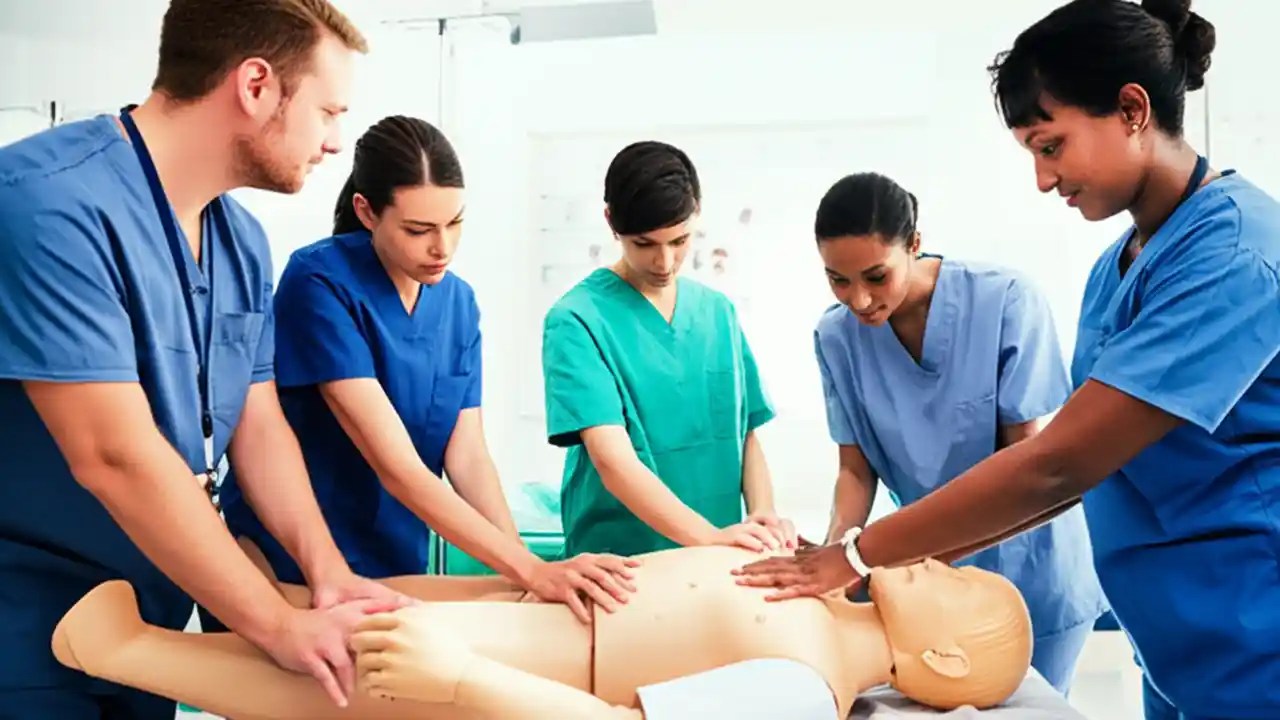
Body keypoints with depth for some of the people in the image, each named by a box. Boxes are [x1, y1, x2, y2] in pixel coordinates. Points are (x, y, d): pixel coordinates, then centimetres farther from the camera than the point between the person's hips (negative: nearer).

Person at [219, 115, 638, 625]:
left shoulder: (459, 302, -1)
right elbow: (396, 467, -26)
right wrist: (531, 570, -31)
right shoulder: (321, 284, -20)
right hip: (287, 571, -5)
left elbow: (467, 457, -5)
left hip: (397, 572, 5)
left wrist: (527, 571, -20)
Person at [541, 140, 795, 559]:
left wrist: (762, 515, -7)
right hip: (619, 563, -4)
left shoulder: (718, 312, 7)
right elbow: (613, 460, -16)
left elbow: (747, 435, 10)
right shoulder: (577, 320, -8)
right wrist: (709, 537, -26)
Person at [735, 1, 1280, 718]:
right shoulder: (1117, 266, 7)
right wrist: (931, 552, -1)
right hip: (1179, 645, 8)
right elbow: (1087, 462, 8)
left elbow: (1057, 464, -25)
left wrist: (856, 557, -19)